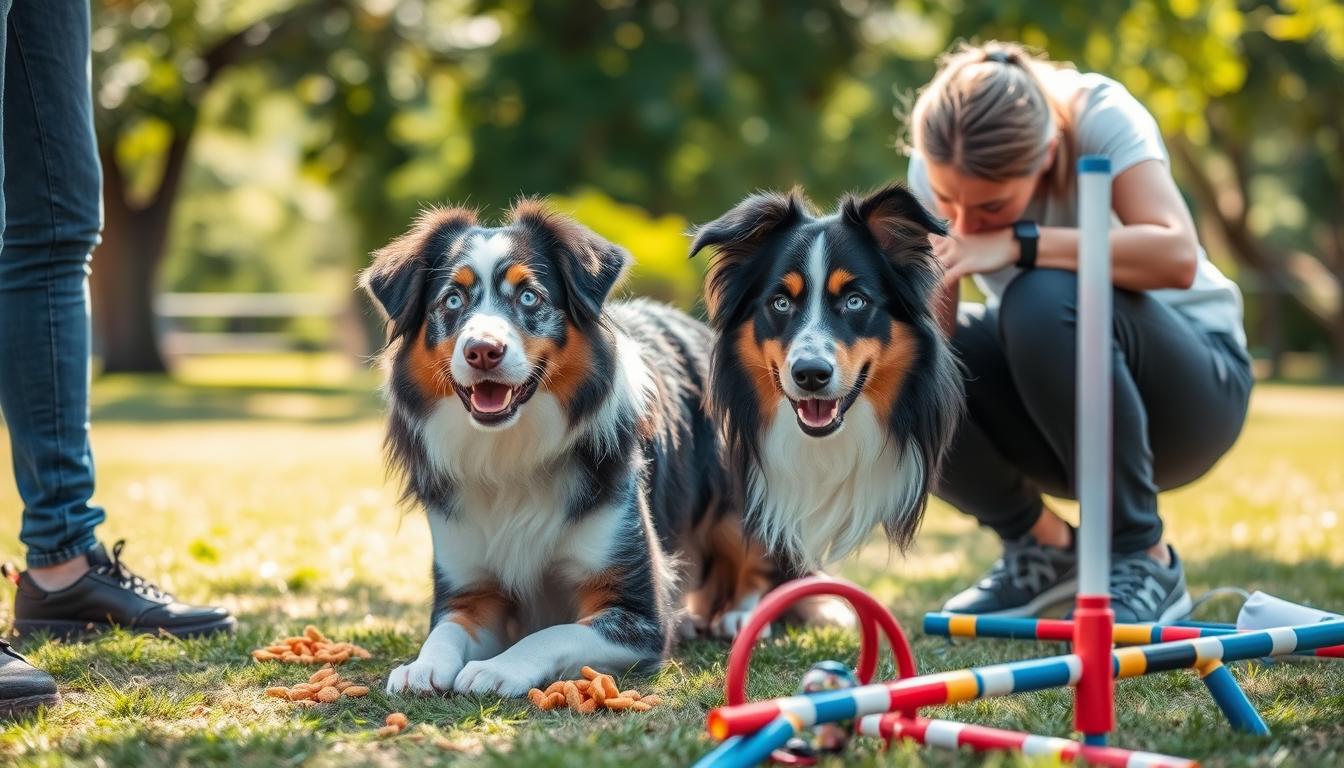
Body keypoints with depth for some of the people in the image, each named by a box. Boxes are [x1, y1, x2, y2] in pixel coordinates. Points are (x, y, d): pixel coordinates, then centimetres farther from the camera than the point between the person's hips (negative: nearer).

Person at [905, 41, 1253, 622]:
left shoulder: (1099, 115, -24)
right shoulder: (940, 169, -13)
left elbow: (1176, 256, -40)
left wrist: (1019, 243, -41)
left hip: (1193, 387, -4)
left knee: (1044, 299, -36)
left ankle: (1145, 564, -20)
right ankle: (1040, 548, 1)